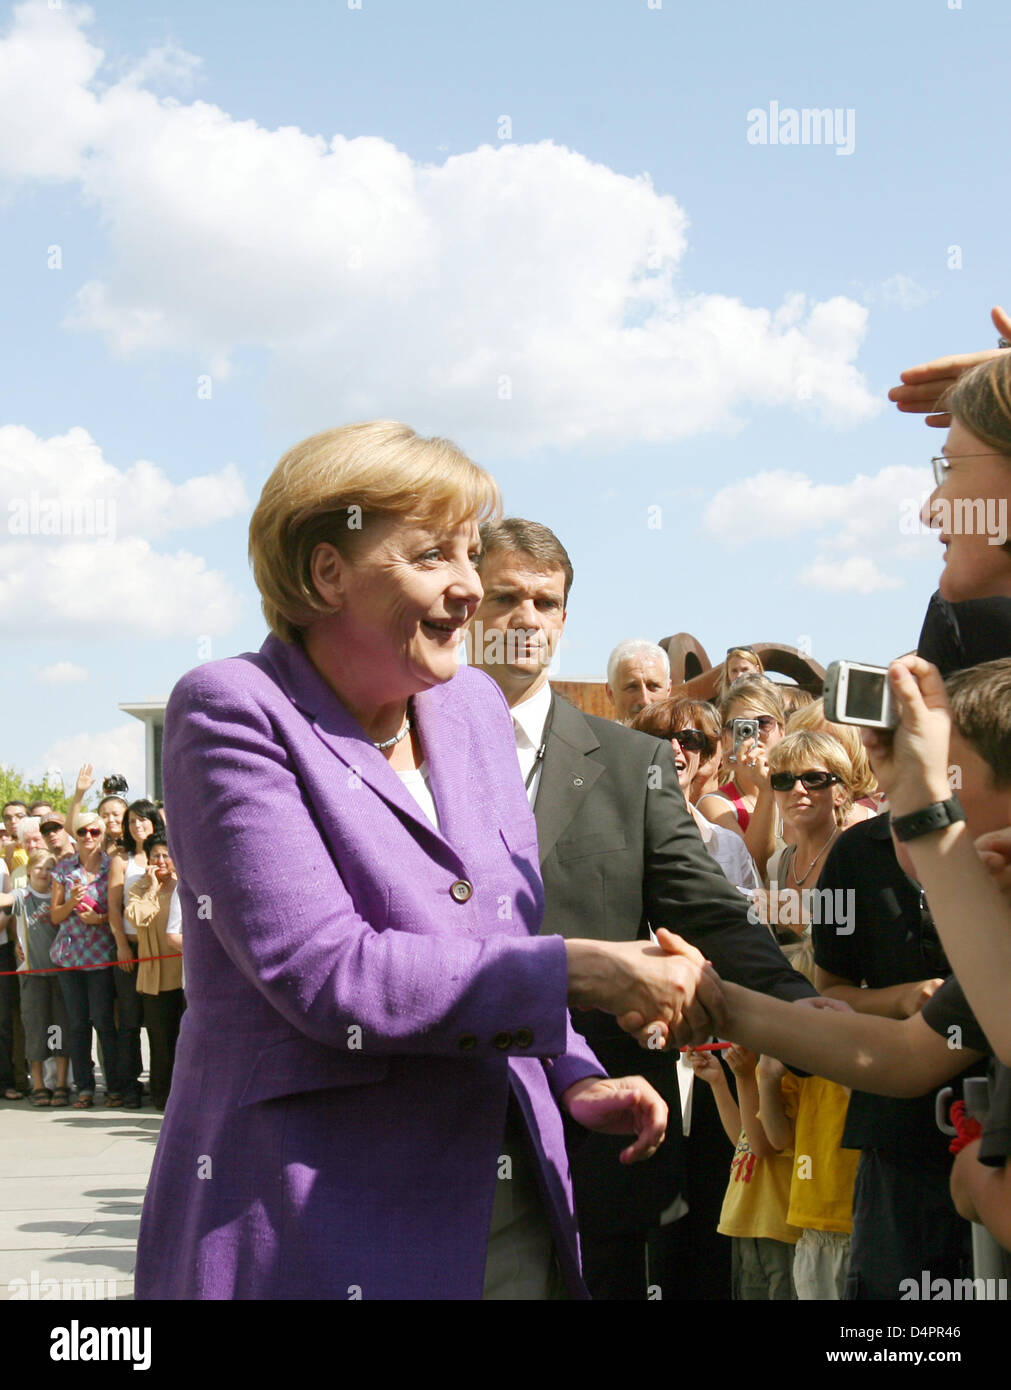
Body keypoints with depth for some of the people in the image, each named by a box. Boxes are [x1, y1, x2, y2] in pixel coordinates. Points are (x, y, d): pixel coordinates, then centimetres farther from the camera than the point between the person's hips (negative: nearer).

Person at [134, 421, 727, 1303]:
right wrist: (579, 973, -19)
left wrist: (574, 1077, 2)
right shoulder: (233, 713, -11)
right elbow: (323, 971, -21)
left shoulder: (475, 706, 10)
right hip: (320, 1227, -6)